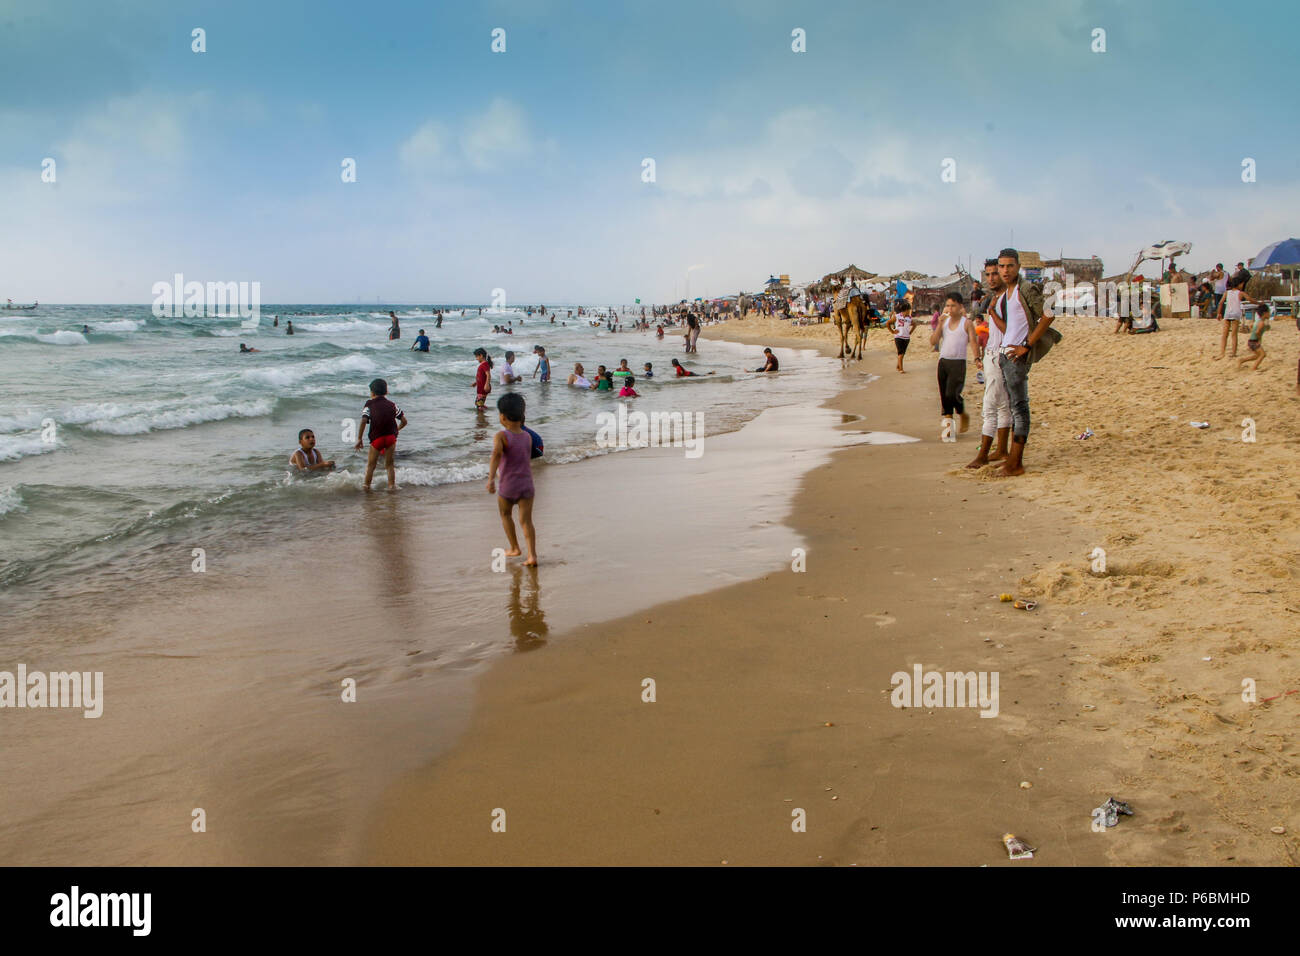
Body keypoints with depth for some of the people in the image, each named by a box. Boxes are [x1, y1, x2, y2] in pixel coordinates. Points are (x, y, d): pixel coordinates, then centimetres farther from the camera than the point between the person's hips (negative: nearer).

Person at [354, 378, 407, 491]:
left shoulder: (369, 405, 2)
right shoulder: (392, 405, 12)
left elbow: (363, 421, -12)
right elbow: (404, 421, 10)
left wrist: (359, 438, -8)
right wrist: (396, 430, 30)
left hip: (376, 438, -2)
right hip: (391, 436, 3)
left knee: (370, 465, 9)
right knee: (389, 464, 13)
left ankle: (366, 486, 11)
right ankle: (392, 485, 7)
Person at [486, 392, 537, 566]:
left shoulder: (501, 436, -12)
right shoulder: (528, 437, 5)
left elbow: (496, 453, -31)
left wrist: (491, 478, -39)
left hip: (508, 486, -3)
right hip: (527, 484, 3)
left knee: (505, 514, 22)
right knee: (526, 520, 3)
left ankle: (515, 548, 29)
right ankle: (532, 555, -10)